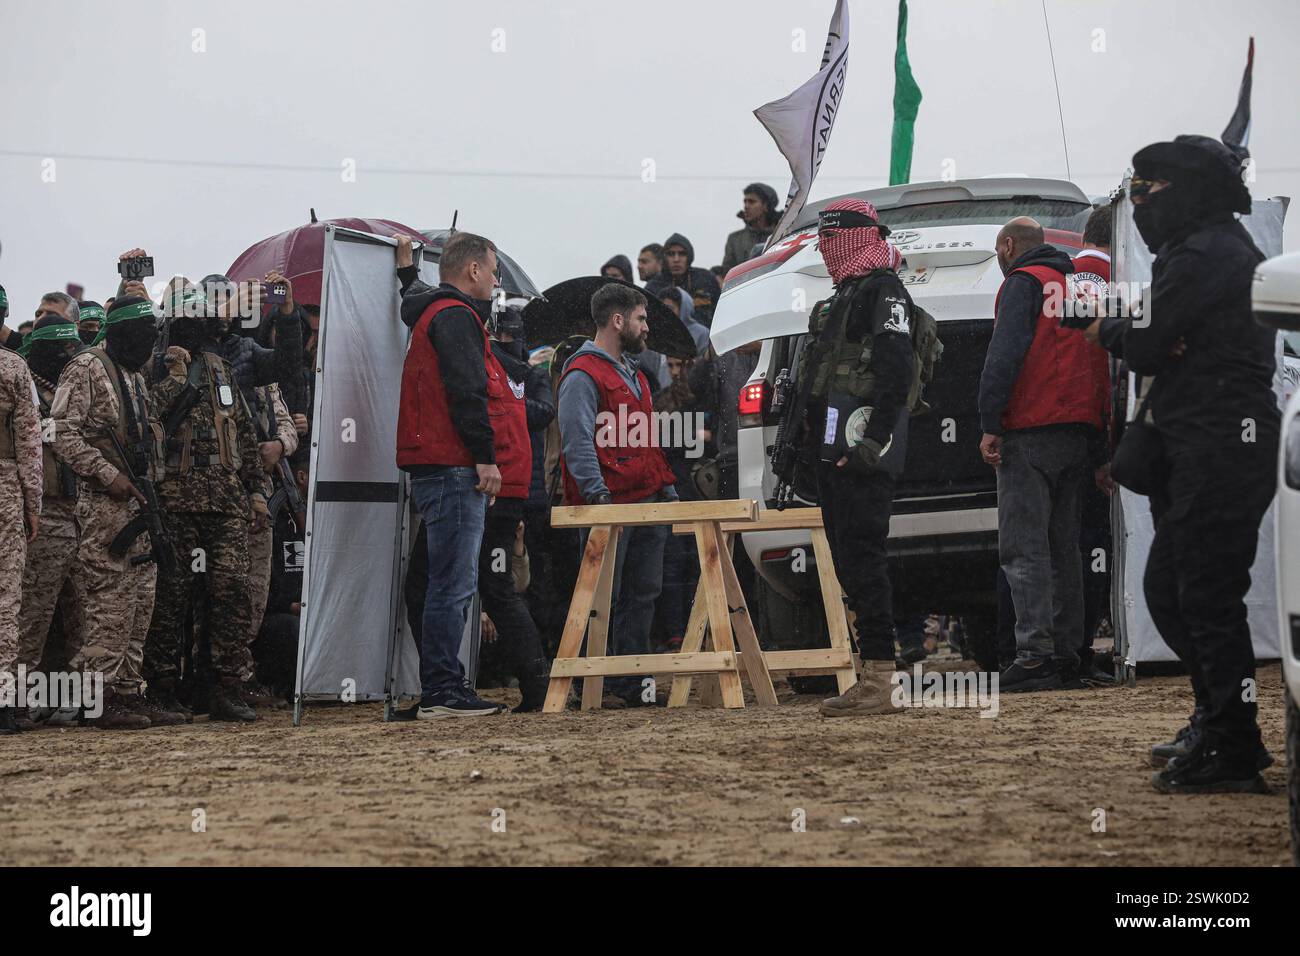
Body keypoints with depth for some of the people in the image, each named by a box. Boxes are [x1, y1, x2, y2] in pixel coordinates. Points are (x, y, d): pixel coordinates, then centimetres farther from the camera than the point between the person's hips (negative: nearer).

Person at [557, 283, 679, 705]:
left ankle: (631, 682, 12)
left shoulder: (633, 373, 23)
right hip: (609, 506, -9)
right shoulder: (583, 374, -8)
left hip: (648, 503, 9)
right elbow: (577, 441, -17)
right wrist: (596, 493, -24)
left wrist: (667, 488, 18)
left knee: (644, 595, 7)